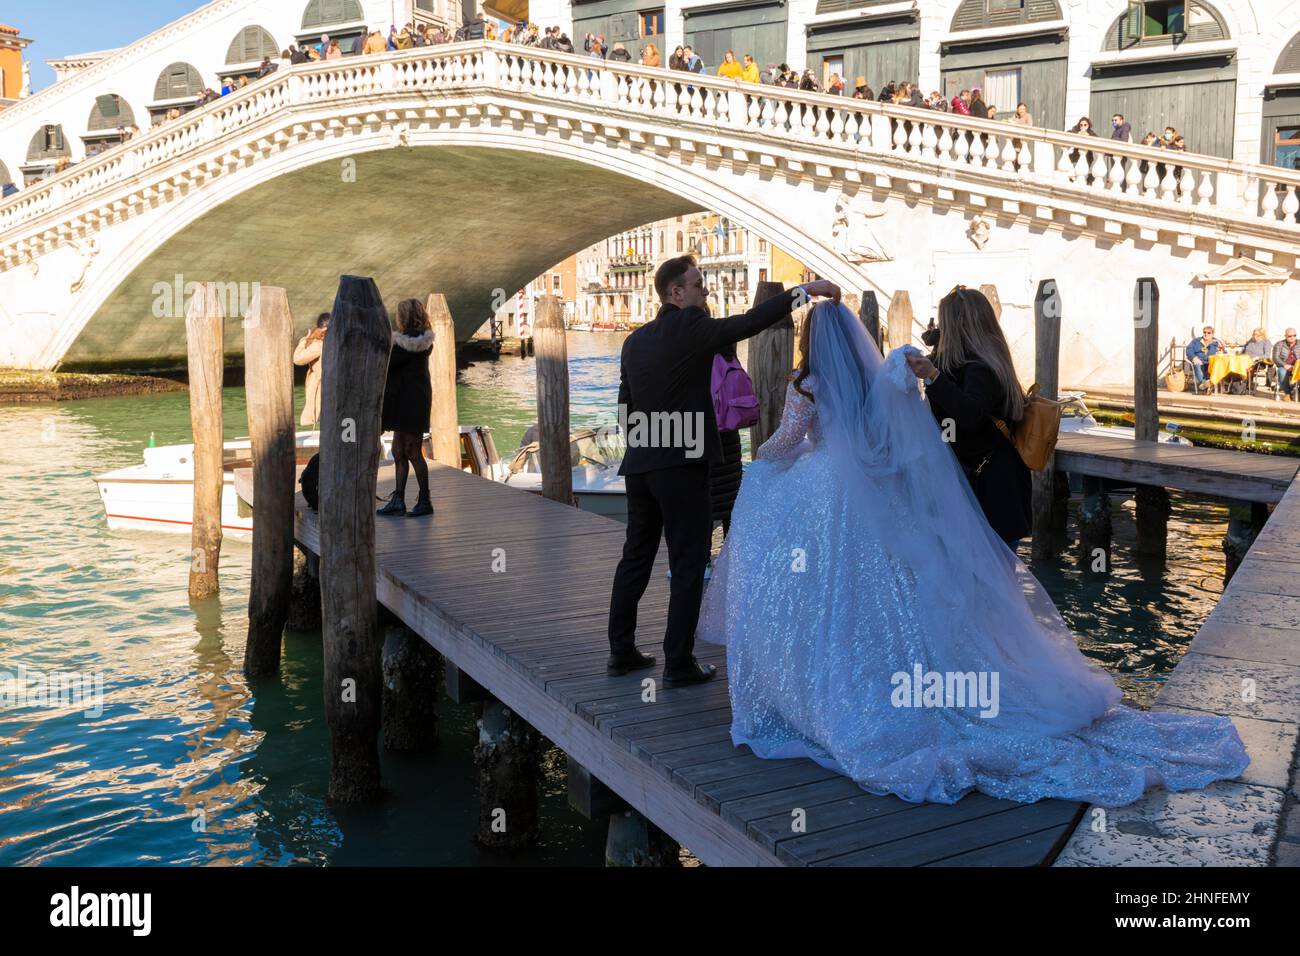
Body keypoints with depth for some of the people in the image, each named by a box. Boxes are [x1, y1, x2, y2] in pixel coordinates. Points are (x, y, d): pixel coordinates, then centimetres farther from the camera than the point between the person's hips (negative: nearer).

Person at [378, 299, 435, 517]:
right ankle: (398, 501, 15)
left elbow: (387, 363, -17)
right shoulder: (420, 339, 12)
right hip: (406, 402, 10)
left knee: (413, 453, -3)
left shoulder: (410, 341, -17)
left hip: (412, 403, -10)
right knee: (398, 452, 11)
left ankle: (425, 501, 5)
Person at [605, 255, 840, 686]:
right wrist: (804, 290, -13)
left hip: (639, 464, 8)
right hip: (681, 464, -8)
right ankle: (679, 663, 3)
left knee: (636, 557, 15)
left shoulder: (635, 340, 12)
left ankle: (621, 651, 22)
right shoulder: (690, 327, -10)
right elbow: (749, 323, -17)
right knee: (688, 562, 0)